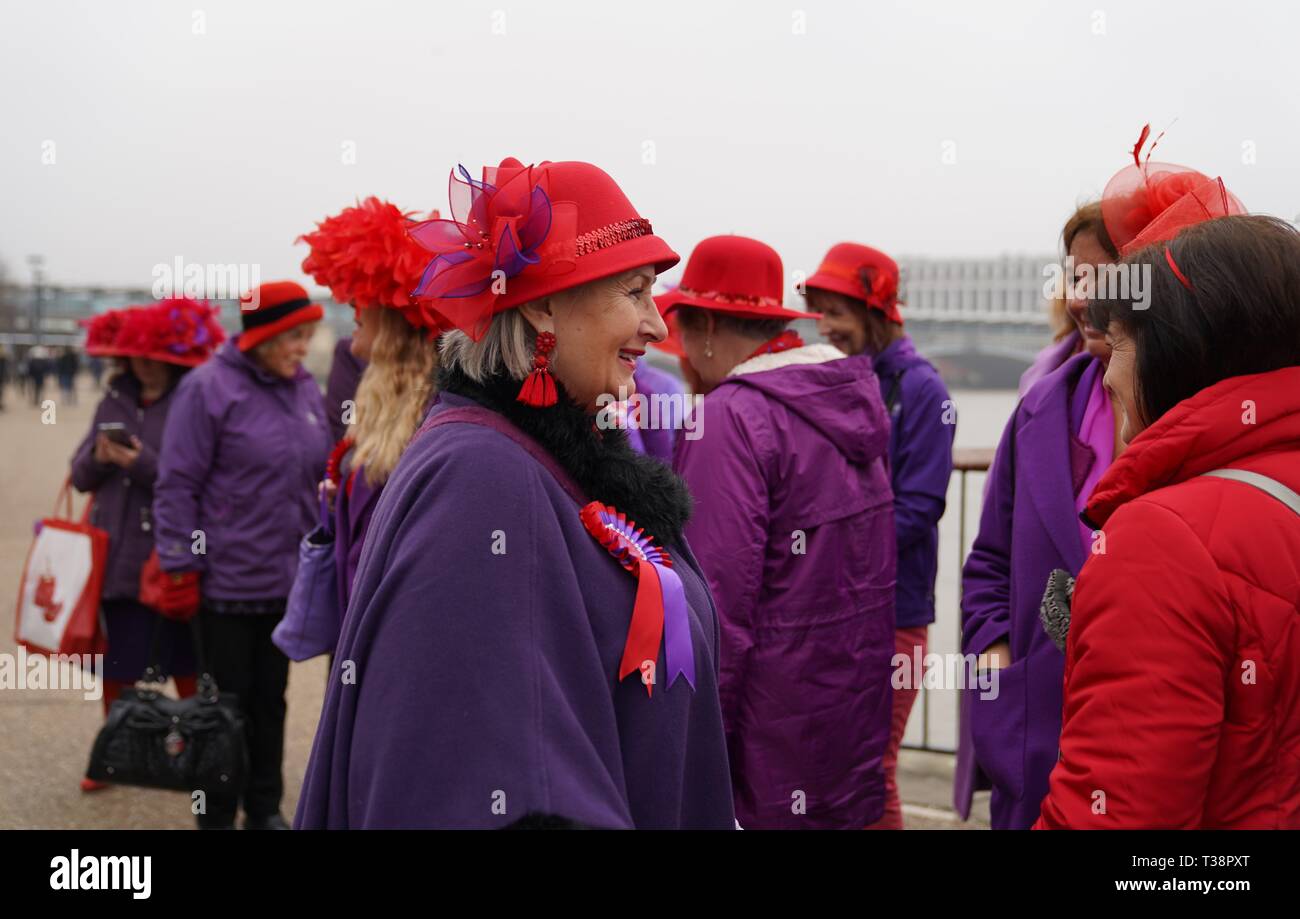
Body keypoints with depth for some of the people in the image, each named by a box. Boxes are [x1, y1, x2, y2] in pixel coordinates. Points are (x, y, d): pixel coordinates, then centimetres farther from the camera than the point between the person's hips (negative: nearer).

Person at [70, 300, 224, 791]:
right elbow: (80, 476, 11)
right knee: (114, 663, 12)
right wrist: (97, 459, -9)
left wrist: (144, 464, -21)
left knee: (185, 666, 5)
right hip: (115, 555, 5)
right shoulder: (114, 400, 10)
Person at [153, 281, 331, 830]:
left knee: (270, 698, 14)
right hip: (228, 578, -6)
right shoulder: (209, 389, -11)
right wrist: (181, 567, -14)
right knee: (228, 701, 4)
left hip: (286, 579, 6)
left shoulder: (303, 389, 8)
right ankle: (218, 816, 17)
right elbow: (177, 485, -12)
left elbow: (321, 473, 18)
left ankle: (265, 810, 26)